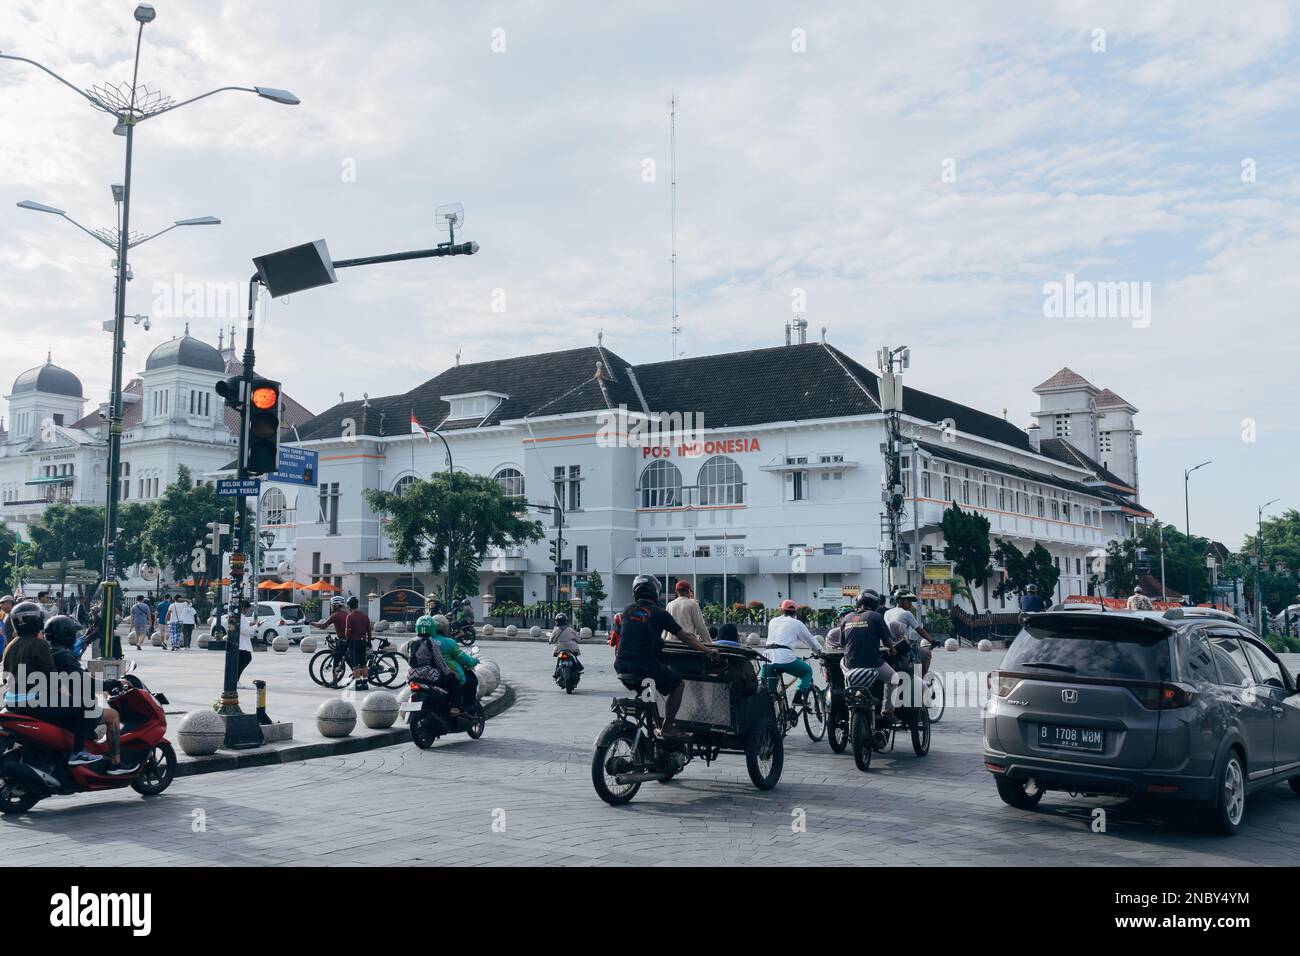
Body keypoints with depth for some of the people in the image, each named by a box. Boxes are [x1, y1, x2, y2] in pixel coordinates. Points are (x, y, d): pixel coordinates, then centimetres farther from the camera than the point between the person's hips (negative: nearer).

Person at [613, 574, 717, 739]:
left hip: (622, 665, 6)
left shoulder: (627, 610, 10)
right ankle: (667, 727, 9)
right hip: (646, 666, -5)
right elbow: (686, 636, 0)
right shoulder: (659, 614, -2)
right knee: (677, 684, 13)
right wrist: (708, 650, 9)